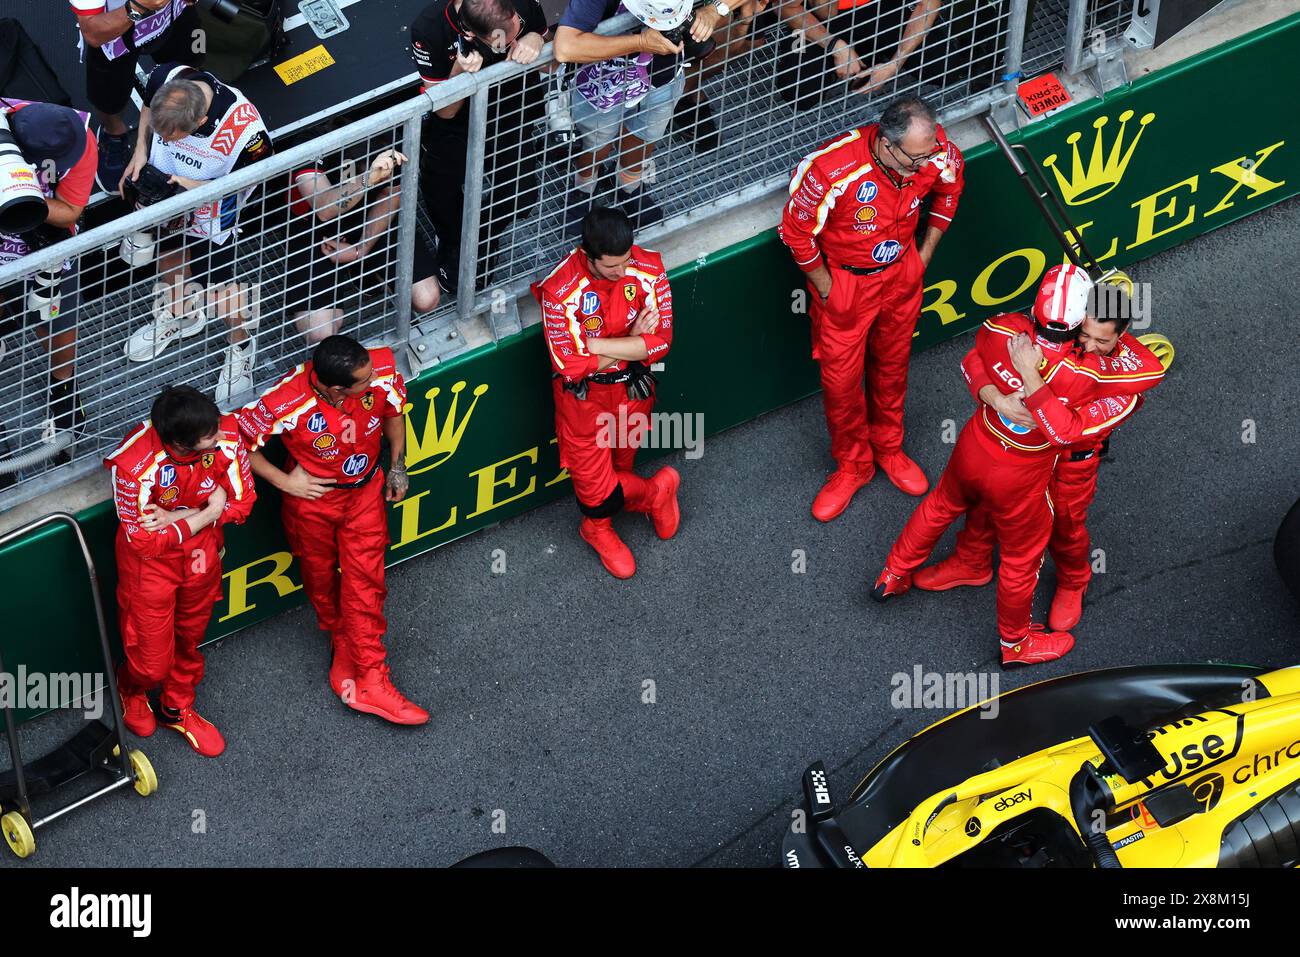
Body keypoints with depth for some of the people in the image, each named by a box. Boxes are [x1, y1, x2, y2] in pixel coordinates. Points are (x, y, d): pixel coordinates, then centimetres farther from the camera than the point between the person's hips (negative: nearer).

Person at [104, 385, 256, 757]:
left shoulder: (226, 436, -27)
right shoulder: (135, 466, -37)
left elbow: (243, 501, -14)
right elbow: (143, 541, -26)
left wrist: (177, 518, -25)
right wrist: (206, 514, -23)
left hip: (201, 554, 4)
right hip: (151, 563, -4)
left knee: (190, 640, 26)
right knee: (153, 660, 10)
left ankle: (178, 710, 53)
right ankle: (131, 691, 47)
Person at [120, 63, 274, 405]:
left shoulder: (245, 129, -44)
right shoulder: (165, 78, -31)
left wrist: (198, 188, -30)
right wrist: (140, 151, -15)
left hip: (211, 209, -5)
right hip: (162, 185, 5)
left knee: (219, 287, 6)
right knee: (167, 250, 28)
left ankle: (241, 348, 39)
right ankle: (182, 315, 61)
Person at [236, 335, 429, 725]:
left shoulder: (381, 370, -27)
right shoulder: (287, 404, -37)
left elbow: (394, 410, -2)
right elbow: (239, 440, -21)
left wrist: (397, 465, 2)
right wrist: (285, 482, -18)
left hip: (365, 492, 2)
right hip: (312, 498, -2)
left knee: (366, 583, 4)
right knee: (321, 580, 20)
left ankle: (371, 681, 12)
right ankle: (342, 644, 48)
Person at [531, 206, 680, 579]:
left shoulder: (648, 270, -22)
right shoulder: (561, 289, -31)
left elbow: (659, 343, -23)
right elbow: (571, 365, -28)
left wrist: (595, 344, -28)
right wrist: (631, 342, -24)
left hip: (632, 386, 3)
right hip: (582, 394, -3)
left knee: (621, 460, 23)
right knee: (592, 474, 4)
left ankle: (598, 526, 53)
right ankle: (654, 492, 36)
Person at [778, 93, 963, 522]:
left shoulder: (936, 155, -24)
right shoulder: (833, 170, -38)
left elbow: (950, 185, 3)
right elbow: (796, 230, -21)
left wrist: (924, 254, 6)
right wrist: (826, 289, -11)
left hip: (901, 274, 4)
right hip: (844, 281, -4)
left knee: (892, 365, 23)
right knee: (841, 378, 10)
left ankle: (888, 448, 48)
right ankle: (852, 465, 35)